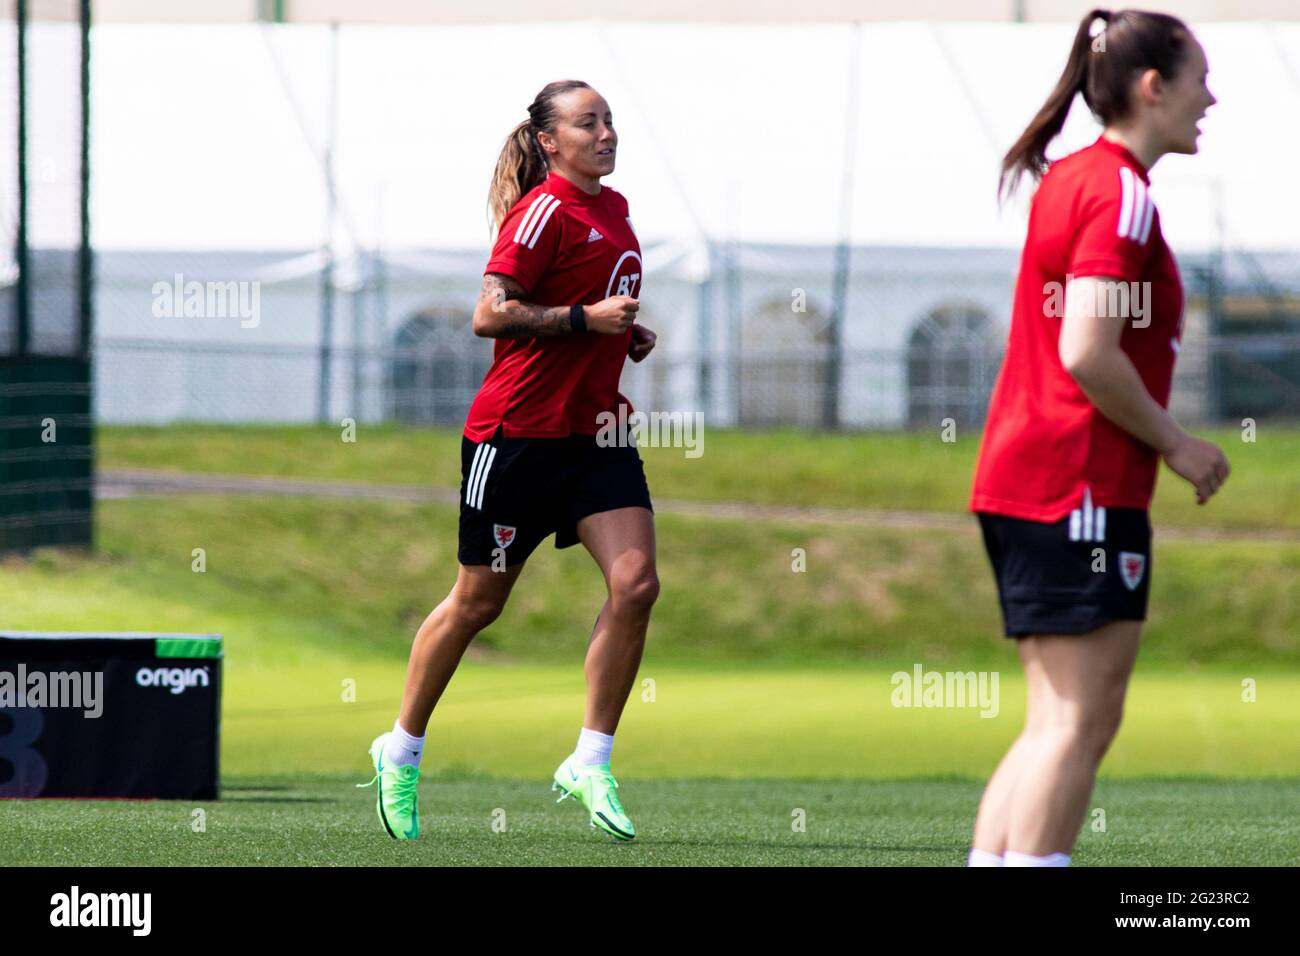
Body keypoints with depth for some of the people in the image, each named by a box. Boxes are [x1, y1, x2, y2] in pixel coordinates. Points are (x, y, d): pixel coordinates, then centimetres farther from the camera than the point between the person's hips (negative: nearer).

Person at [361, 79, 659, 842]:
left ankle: (590, 764, -4)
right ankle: (402, 752, 24)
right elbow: (491, 314, -20)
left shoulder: (614, 209, 13)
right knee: (478, 601, 5)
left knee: (636, 582, -11)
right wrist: (585, 318, -24)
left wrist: (628, 334, 12)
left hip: (596, 429, 7)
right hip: (520, 429, -7)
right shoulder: (546, 210, -13)